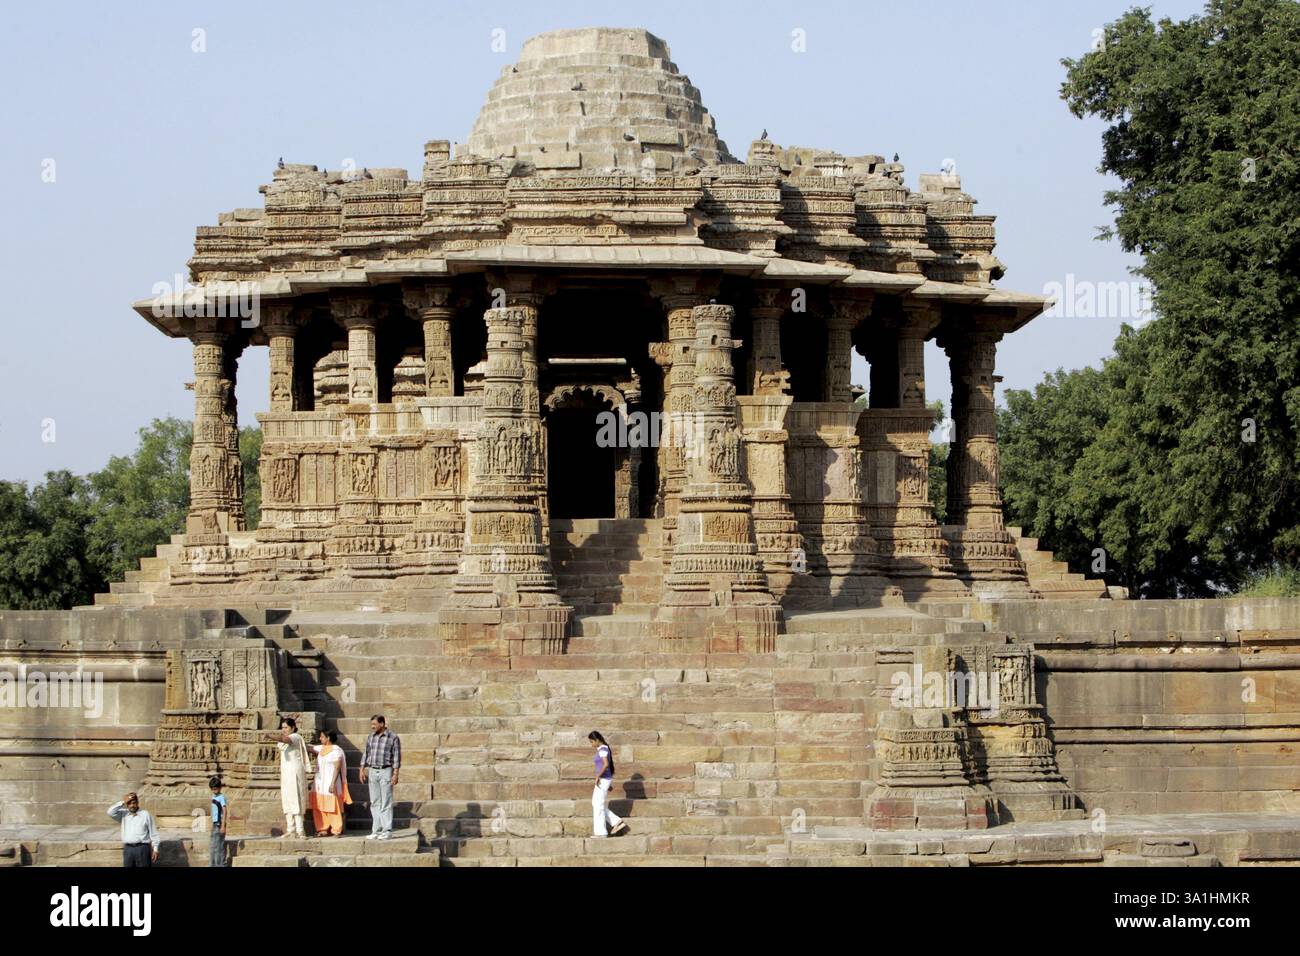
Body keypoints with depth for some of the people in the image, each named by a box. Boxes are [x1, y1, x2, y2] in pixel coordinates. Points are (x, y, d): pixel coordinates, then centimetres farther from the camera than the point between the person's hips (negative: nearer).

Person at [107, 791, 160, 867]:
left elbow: (153, 833, 4)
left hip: (142, 849, -3)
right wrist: (122, 802, -8)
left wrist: (155, 849, -1)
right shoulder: (123, 814, 12)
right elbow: (110, 812, -5)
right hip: (128, 849, 3)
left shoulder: (145, 814, 4)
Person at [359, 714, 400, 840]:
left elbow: (397, 757, -6)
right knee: (375, 803, 6)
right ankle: (376, 831, 9)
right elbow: (365, 754, 15)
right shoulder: (370, 737, 10)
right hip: (372, 772, 5)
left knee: (386, 803, -5)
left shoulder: (393, 738, -5)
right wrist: (362, 770, 7)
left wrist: (395, 774, -12)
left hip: (386, 772, -5)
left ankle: (387, 831, -3)